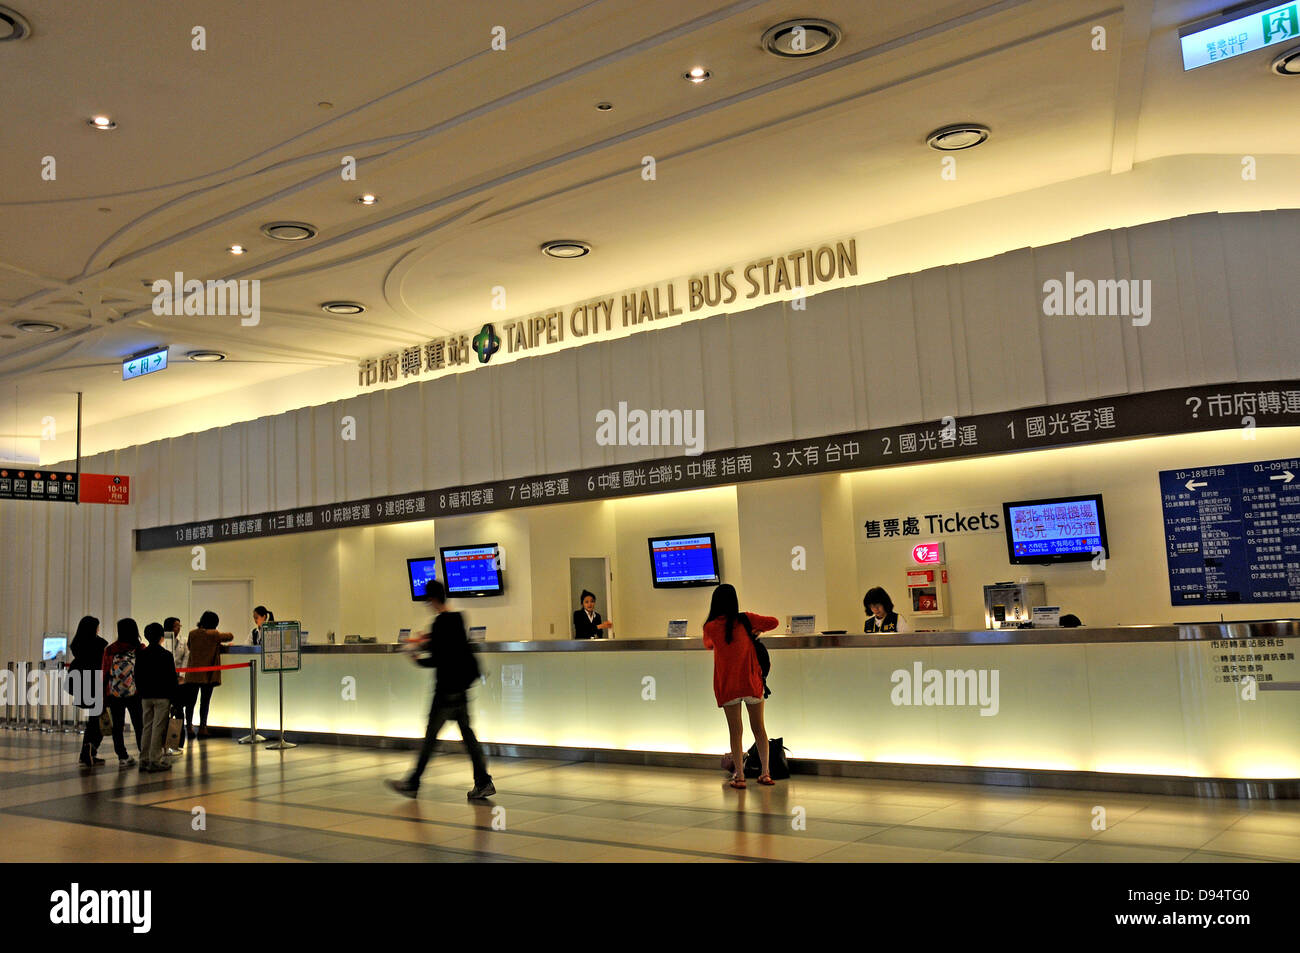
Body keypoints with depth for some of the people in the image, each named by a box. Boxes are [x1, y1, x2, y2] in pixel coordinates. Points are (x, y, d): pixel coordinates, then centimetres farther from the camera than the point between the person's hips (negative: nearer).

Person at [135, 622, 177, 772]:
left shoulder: (140, 654, 6)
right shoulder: (166, 655, -9)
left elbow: (137, 677, 11)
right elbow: (172, 678, -8)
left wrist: (141, 692, 19)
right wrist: (173, 698, -1)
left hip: (145, 697, 5)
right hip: (162, 697, -5)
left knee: (147, 727, 11)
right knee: (158, 728, -2)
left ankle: (144, 760, 14)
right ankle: (155, 761, -2)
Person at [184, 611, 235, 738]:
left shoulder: (192, 633, 2)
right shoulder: (213, 635, -10)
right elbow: (230, 636, 3)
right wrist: (221, 636, 24)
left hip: (192, 674, 4)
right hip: (208, 674, -4)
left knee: (191, 701, 10)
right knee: (205, 702, 2)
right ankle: (202, 728, 3)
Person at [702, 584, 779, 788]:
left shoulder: (711, 627, -4)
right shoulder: (745, 620, -4)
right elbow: (773, 622, 5)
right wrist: (755, 630, 19)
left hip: (727, 686, -1)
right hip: (752, 683, 1)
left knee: (736, 731, 5)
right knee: (759, 728, 11)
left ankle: (739, 776, 6)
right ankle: (765, 773, 14)